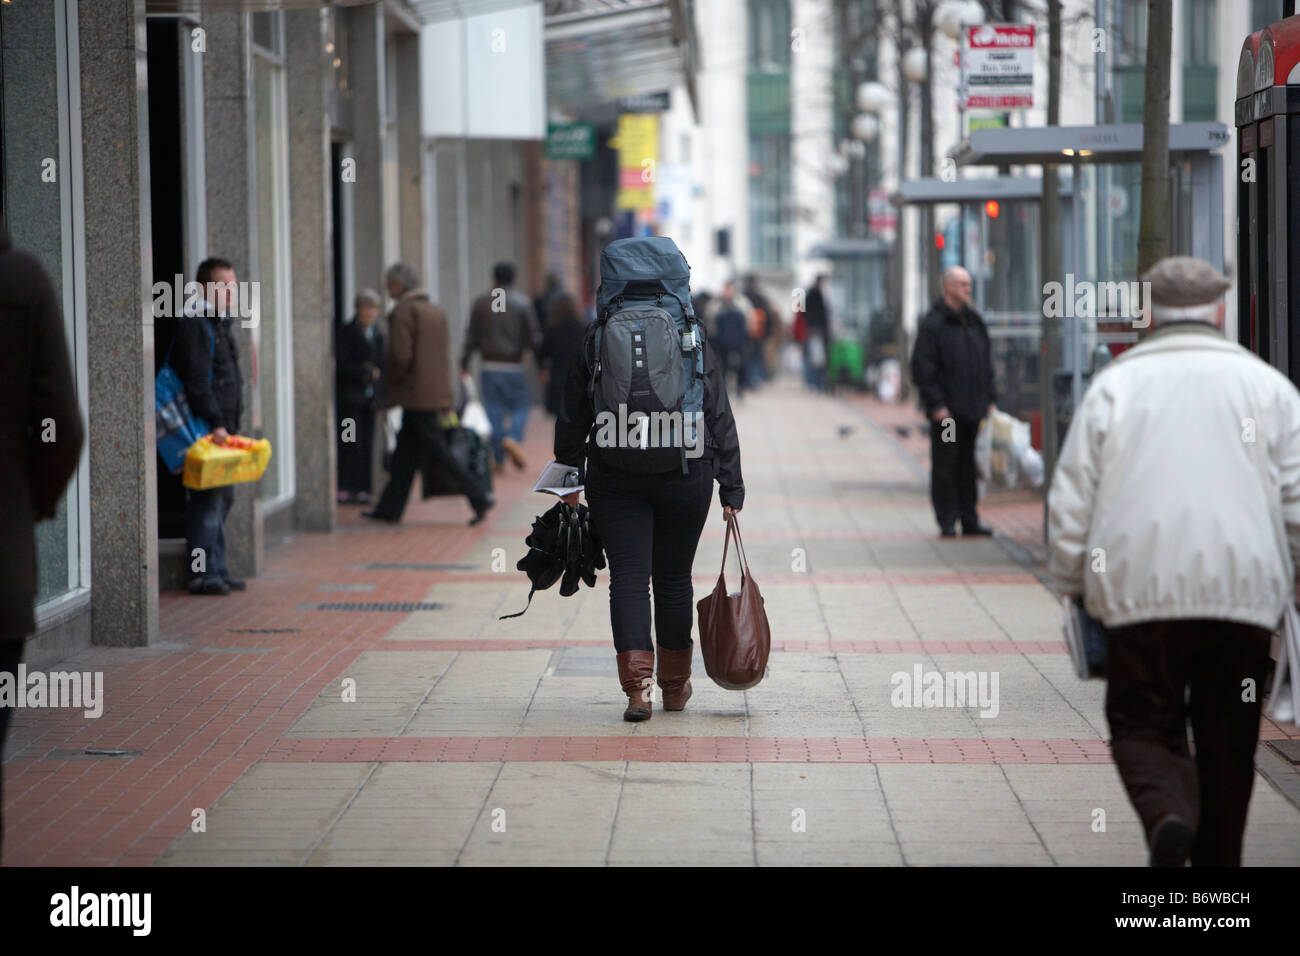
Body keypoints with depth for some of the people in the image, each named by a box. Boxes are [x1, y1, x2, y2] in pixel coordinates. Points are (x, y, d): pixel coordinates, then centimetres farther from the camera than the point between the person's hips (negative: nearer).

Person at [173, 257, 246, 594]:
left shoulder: (220, 323, 19)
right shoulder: (195, 325, -12)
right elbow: (196, 380, -20)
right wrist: (215, 423, -23)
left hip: (223, 429, 10)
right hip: (205, 428, -10)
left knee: (223, 499, 13)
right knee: (207, 501, -9)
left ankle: (217, 571, 19)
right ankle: (203, 575, -6)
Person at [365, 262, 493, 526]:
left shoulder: (403, 311, -11)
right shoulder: (436, 311, 15)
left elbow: (401, 355, -20)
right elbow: (445, 354, 17)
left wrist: (391, 384, -2)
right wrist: (445, 400, 18)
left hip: (416, 394, -9)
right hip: (437, 393, 9)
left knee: (438, 451, -6)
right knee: (405, 454, 11)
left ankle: (479, 497, -10)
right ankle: (389, 509, 14)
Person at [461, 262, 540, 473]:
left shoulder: (481, 302, 4)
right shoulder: (523, 303, -3)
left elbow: (472, 336, 5)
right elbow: (533, 336, -5)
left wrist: (465, 362, 11)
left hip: (490, 366, 2)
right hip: (513, 366, -2)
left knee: (493, 411, 6)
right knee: (520, 407, 7)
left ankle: (498, 458, 5)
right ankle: (513, 438, -20)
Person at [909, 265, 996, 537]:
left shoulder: (974, 321, 14)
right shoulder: (933, 324, -8)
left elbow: (986, 363, 20)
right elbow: (923, 369, -11)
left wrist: (990, 398, 14)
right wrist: (936, 404, -16)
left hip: (973, 411, 6)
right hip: (947, 412, -6)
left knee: (968, 466, 10)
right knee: (944, 467, 0)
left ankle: (969, 520, 15)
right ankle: (947, 522, 5)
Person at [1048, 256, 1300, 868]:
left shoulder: (1114, 385, 7)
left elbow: (1070, 502, 5)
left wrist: (1074, 586, 16)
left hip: (1141, 593, -1)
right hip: (1244, 591, 1)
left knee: (1143, 725, 6)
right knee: (1227, 739, 13)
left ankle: (1167, 814, -23)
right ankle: (1217, 858, 14)